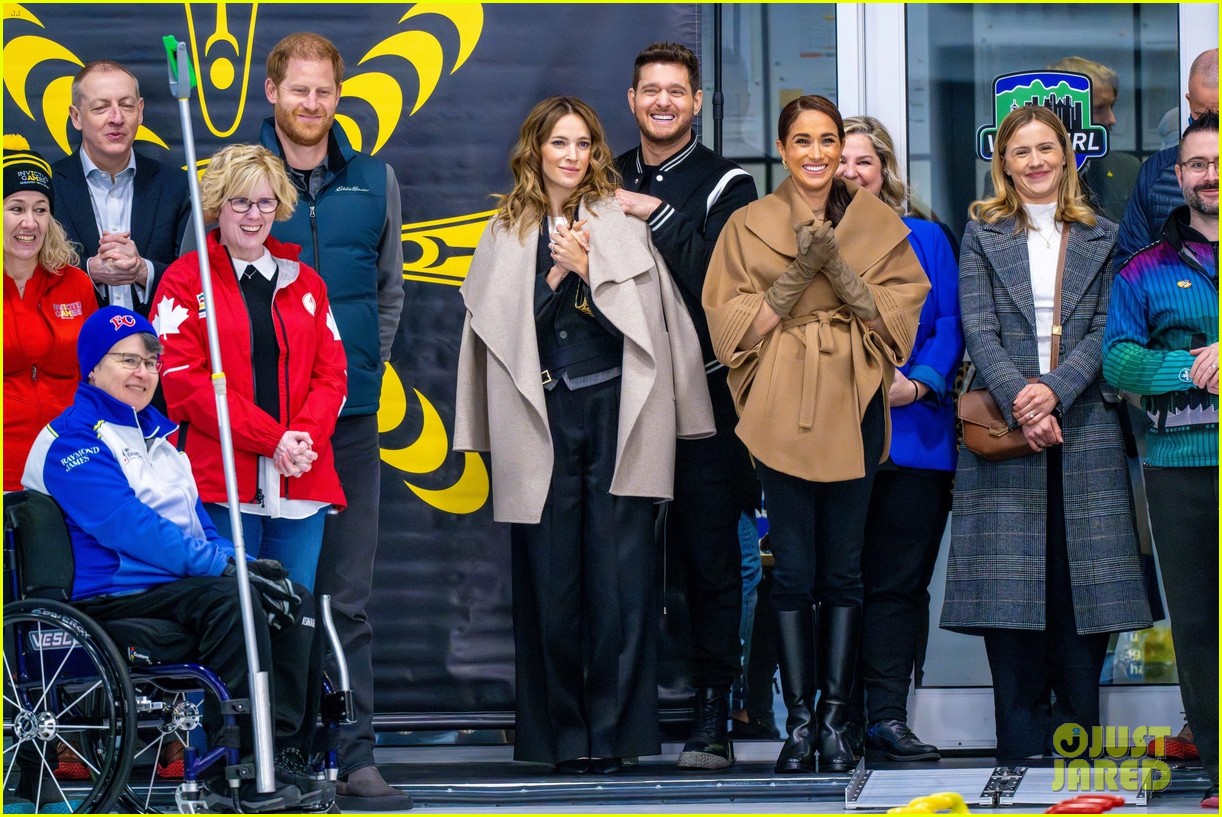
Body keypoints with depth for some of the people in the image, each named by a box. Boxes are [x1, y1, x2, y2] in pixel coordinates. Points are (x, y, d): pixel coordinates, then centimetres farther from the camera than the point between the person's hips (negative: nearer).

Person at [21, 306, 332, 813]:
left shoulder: (159, 433, 24)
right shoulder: (71, 442, -6)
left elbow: (196, 519, 24)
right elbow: (127, 525, -18)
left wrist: (245, 562, 2)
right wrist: (222, 566, -23)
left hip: (183, 583, 9)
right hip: (112, 595, -9)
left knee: (295, 602, -12)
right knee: (228, 600, -32)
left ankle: (285, 756, -17)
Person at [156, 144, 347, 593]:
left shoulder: (304, 283, 17)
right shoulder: (185, 281, 2)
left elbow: (331, 374, 12)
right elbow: (184, 380, -7)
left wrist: (306, 436, -9)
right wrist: (271, 438, -13)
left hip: (302, 484, 4)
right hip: (220, 486, -4)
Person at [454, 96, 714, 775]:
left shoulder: (620, 222, 8)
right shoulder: (508, 235, 13)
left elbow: (643, 316, 1)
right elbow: (499, 324, 5)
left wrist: (588, 269, -9)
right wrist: (556, 273, -6)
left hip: (615, 414, -1)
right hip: (541, 422, 1)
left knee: (619, 575, -6)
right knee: (549, 577, 0)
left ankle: (612, 731, -1)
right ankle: (564, 737, 7)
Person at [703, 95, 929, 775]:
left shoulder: (877, 221, 7)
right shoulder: (750, 225, 5)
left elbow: (901, 309, 0)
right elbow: (733, 324, -1)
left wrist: (840, 272, -14)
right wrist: (798, 275, -13)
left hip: (853, 407, 1)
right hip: (782, 408, -1)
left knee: (844, 568, 4)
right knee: (794, 571, 0)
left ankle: (836, 716, 9)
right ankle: (801, 718, 5)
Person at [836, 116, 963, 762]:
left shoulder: (925, 240, 13)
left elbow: (949, 325, 6)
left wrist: (918, 383, -11)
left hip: (912, 432, 1)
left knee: (900, 579, -1)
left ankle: (886, 714, 0)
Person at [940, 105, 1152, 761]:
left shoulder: (1100, 239, 12)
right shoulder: (982, 235, 10)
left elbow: (1106, 329, 3)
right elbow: (978, 328, 0)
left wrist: (1055, 389, -13)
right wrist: (1019, 400, -14)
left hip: (1084, 428, 1)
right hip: (1004, 429, -1)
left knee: (1082, 577, -2)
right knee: (1008, 578, -4)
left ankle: (1078, 731, 4)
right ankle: (1022, 740, 1)